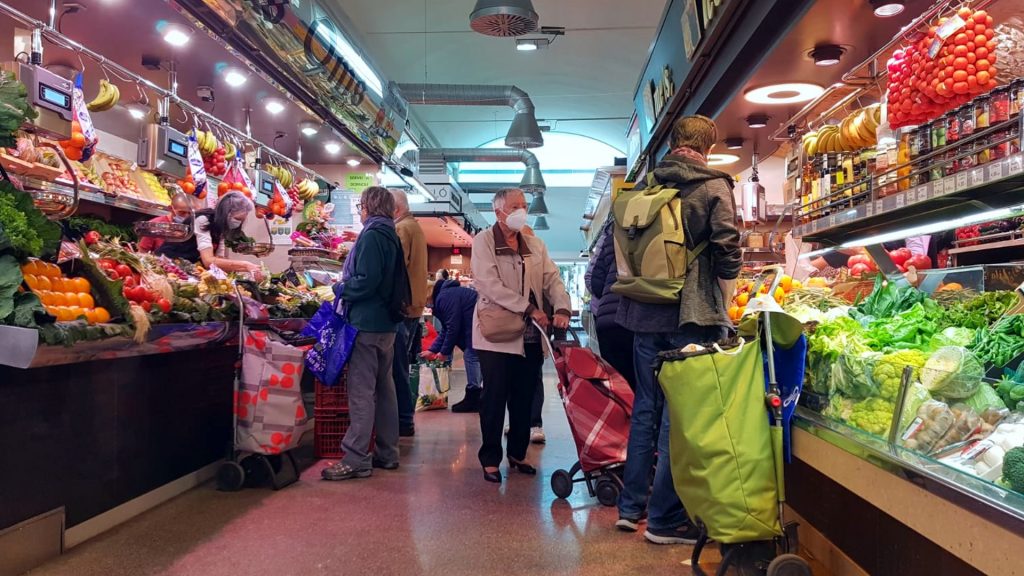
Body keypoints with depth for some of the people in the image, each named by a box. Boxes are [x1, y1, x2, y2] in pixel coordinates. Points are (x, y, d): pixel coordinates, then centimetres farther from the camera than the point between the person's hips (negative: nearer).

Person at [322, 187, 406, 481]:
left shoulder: (372, 235, -13)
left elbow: (367, 281, -21)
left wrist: (341, 289, -5)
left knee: (361, 392, -7)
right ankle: (387, 454, 22)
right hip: (387, 323, 9)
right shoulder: (392, 236, 15)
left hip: (367, 324, -9)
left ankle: (356, 459, -4)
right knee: (384, 388, 14)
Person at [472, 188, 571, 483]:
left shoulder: (535, 245, 15)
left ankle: (518, 453, 25)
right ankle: (490, 458, 11)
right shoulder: (484, 241, -2)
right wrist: (530, 309, -18)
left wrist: (562, 308, -13)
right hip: (497, 334, -5)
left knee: (524, 398, 10)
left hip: (531, 335, 5)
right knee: (495, 398, -1)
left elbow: (553, 279, 7)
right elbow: (490, 285, -13)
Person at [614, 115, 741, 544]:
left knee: (645, 407, 15)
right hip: (691, 315, -5)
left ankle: (631, 506, 23)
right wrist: (724, 288, 2)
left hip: (646, 312, 6)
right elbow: (727, 244, -14)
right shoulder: (712, 186, -5)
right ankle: (665, 519, 5)